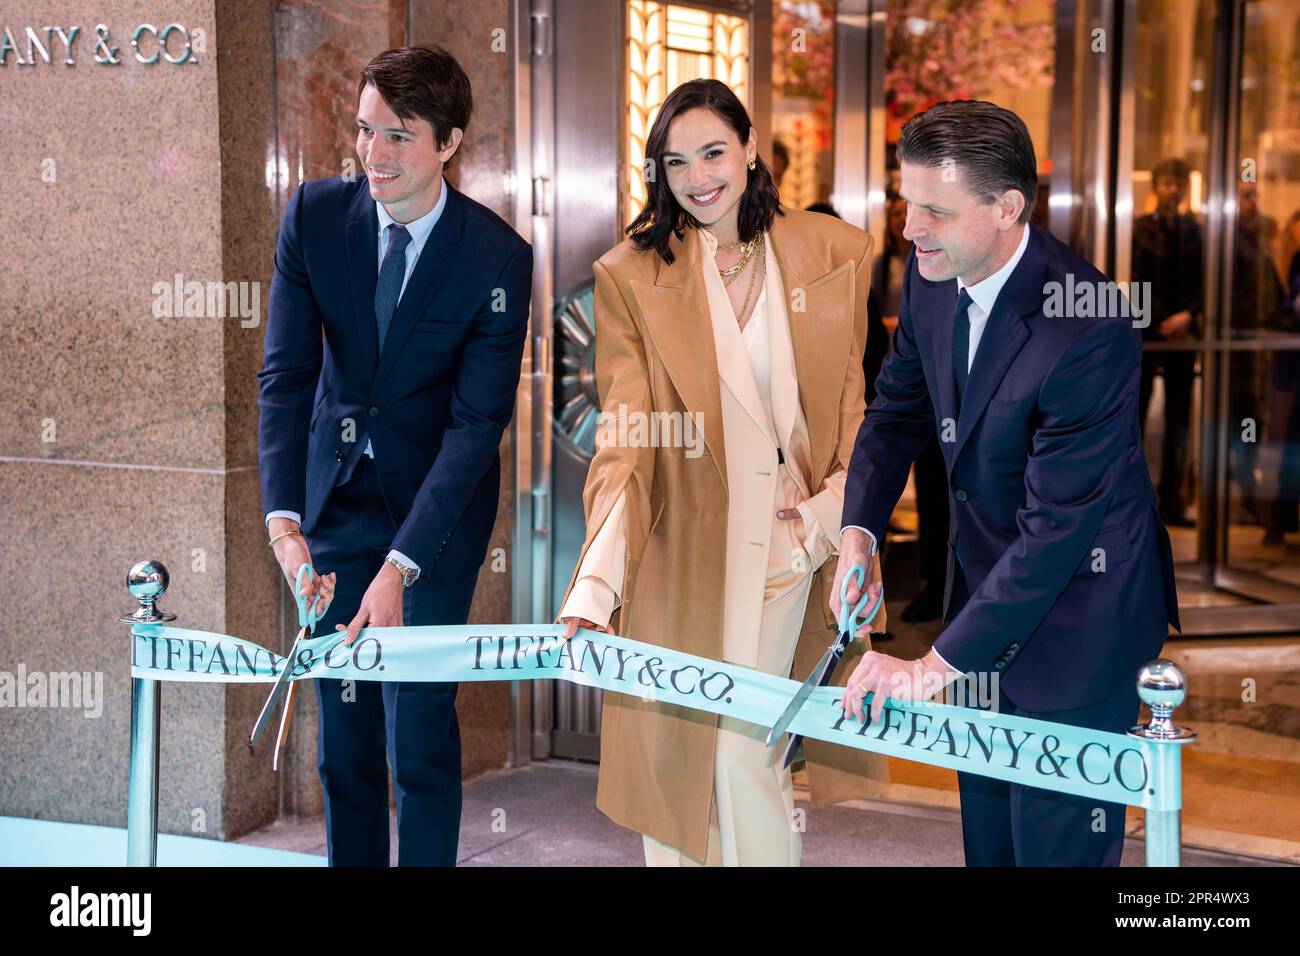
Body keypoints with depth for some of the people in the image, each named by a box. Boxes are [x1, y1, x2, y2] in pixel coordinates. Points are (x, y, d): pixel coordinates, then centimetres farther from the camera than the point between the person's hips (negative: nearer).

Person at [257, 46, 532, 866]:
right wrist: (282, 519, -25)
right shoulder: (315, 215, -9)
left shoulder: (498, 256, -17)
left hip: (437, 500, -3)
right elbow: (286, 374, -11)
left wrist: (400, 567, -27)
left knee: (419, 725, -4)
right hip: (336, 490, 3)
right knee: (342, 723, 9)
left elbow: (477, 422, -19)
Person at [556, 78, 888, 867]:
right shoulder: (631, 275, -4)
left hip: (801, 542, 1)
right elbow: (624, 441, -11)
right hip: (688, 553, -1)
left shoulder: (836, 255, 3)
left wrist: (835, 514, -5)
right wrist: (594, 585, -24)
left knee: (744, 753, -1)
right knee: (679, 759, 2)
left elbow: (859, 404, 11)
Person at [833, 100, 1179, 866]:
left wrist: (936, 665, -27)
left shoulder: (1088, 333, -32)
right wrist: (859, 531, -9)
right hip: (984, 575, 7)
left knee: (1055, 841, 3)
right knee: (986, 832, 22)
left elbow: (1057, 525, -30)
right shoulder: (932, 275, -8)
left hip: (1077, 605, -7)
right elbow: (900, 408, 8)